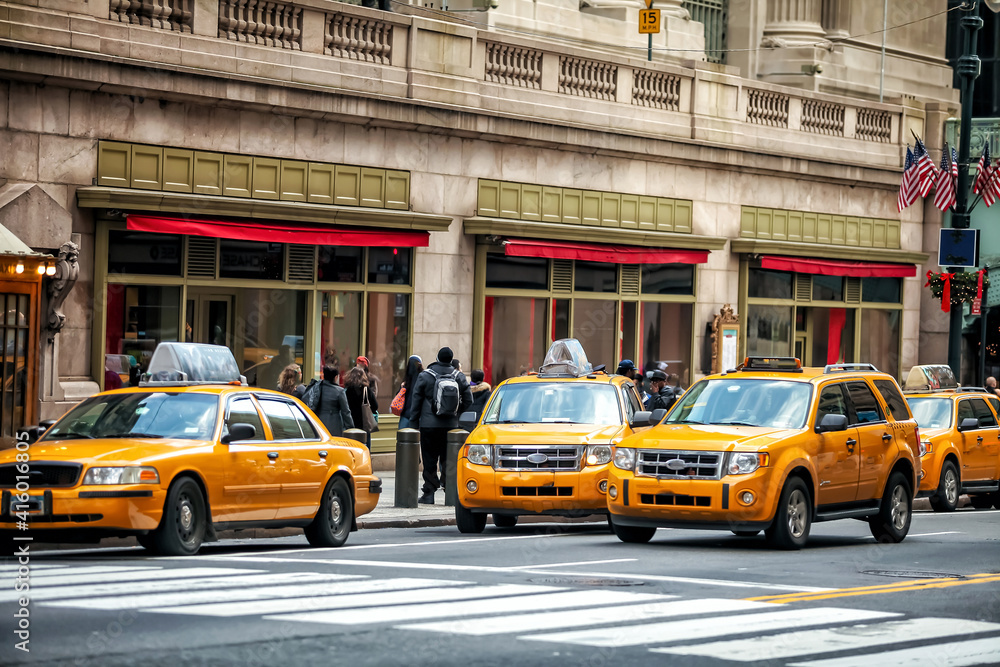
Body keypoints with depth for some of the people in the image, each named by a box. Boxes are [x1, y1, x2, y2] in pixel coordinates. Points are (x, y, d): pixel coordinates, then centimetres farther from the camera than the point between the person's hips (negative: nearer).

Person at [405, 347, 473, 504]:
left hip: (429, 424, -2)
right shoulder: (459, 377, 3)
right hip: (450, 425, 2)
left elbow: (416, 400, -1)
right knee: (448, 459, 7)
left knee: (429, 460, 2)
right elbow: (468, 400, 5)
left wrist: (413, 421, 7)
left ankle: (429, 493, 0)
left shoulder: (425, 376, -3)